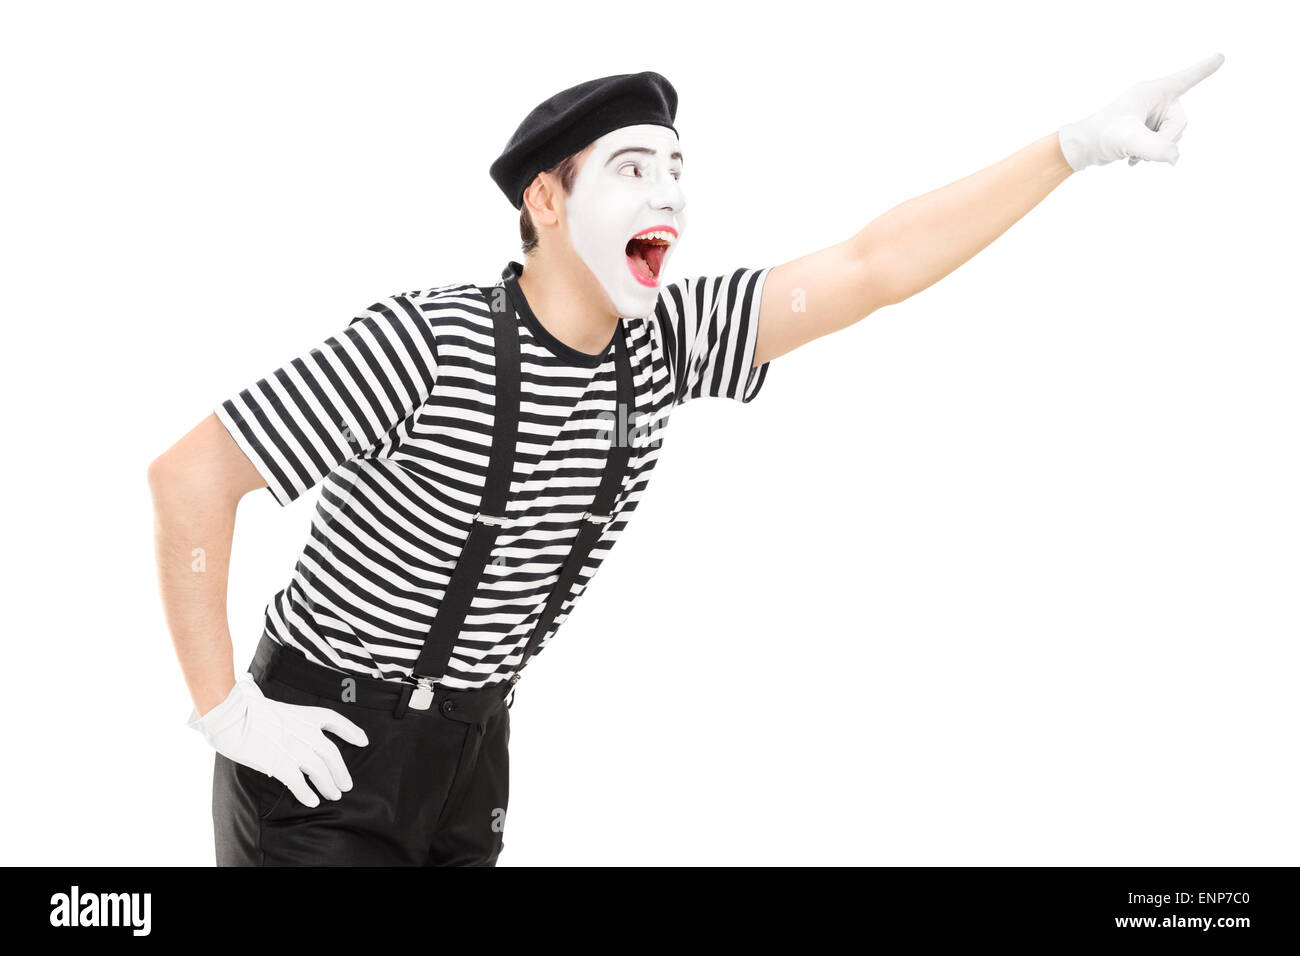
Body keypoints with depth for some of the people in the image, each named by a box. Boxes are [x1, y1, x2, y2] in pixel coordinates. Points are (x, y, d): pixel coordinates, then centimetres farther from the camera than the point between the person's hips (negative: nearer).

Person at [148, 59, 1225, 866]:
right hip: (322, 748, -7)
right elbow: (190, 477, -21)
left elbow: (870, 269, -8)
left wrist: (1081, 142, -13)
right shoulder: (426, 343, -24)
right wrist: (227, 712, -20)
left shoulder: (660, 342, -5)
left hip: (468, 748, 7)